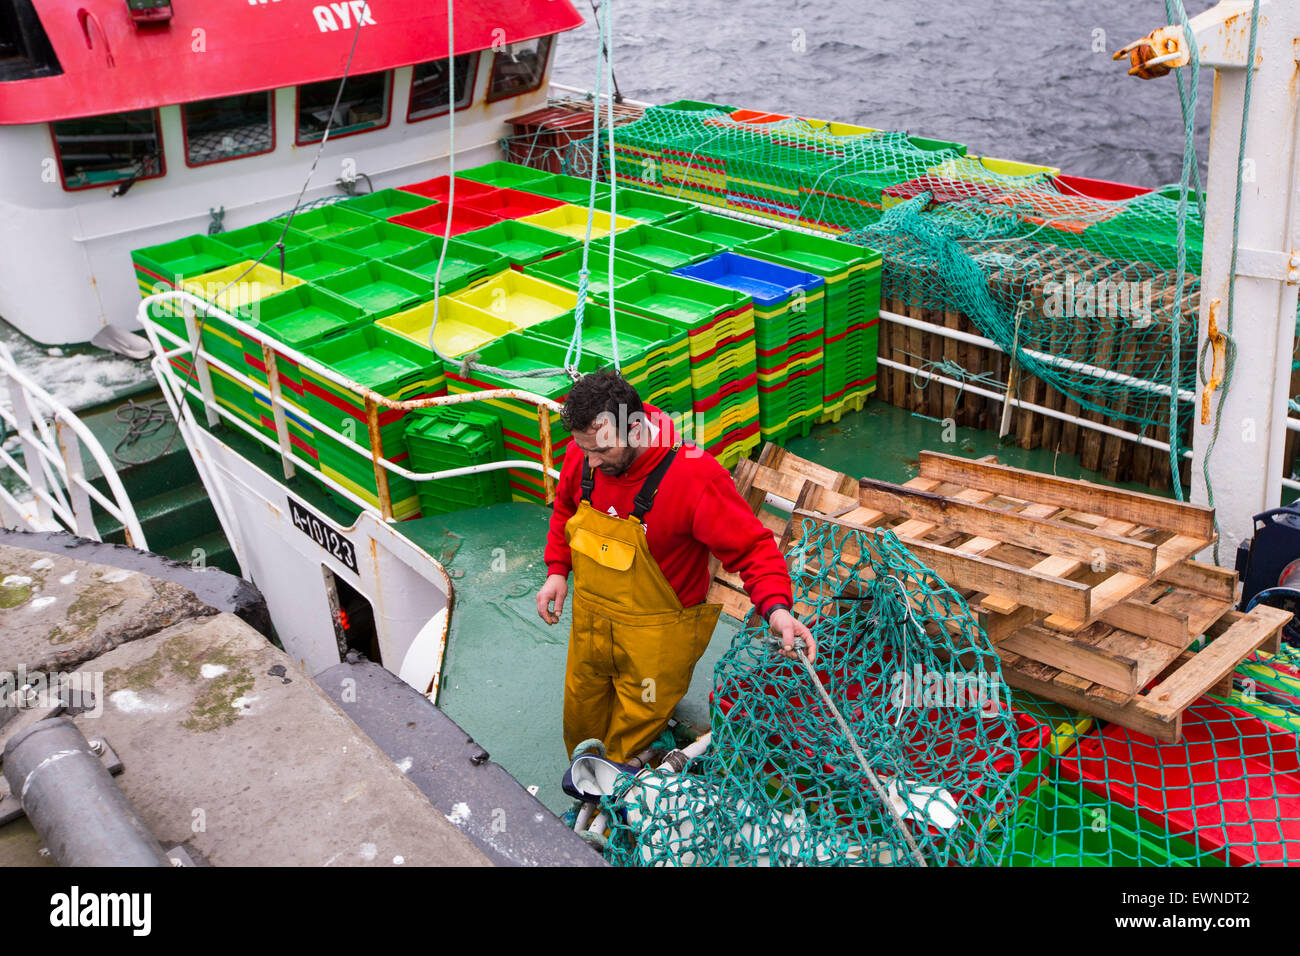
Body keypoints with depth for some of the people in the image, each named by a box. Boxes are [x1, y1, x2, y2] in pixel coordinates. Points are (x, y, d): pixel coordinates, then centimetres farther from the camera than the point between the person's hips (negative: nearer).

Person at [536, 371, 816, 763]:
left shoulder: (695, 477, -30)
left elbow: (751, 547, -24)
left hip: (656, 637, -5)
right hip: (590, 620, 5)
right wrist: (557, 570, 2)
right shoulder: (584, 454, -12)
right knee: (581, 717, 26)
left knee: (636, 727, 14)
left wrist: (776, 607, -39)